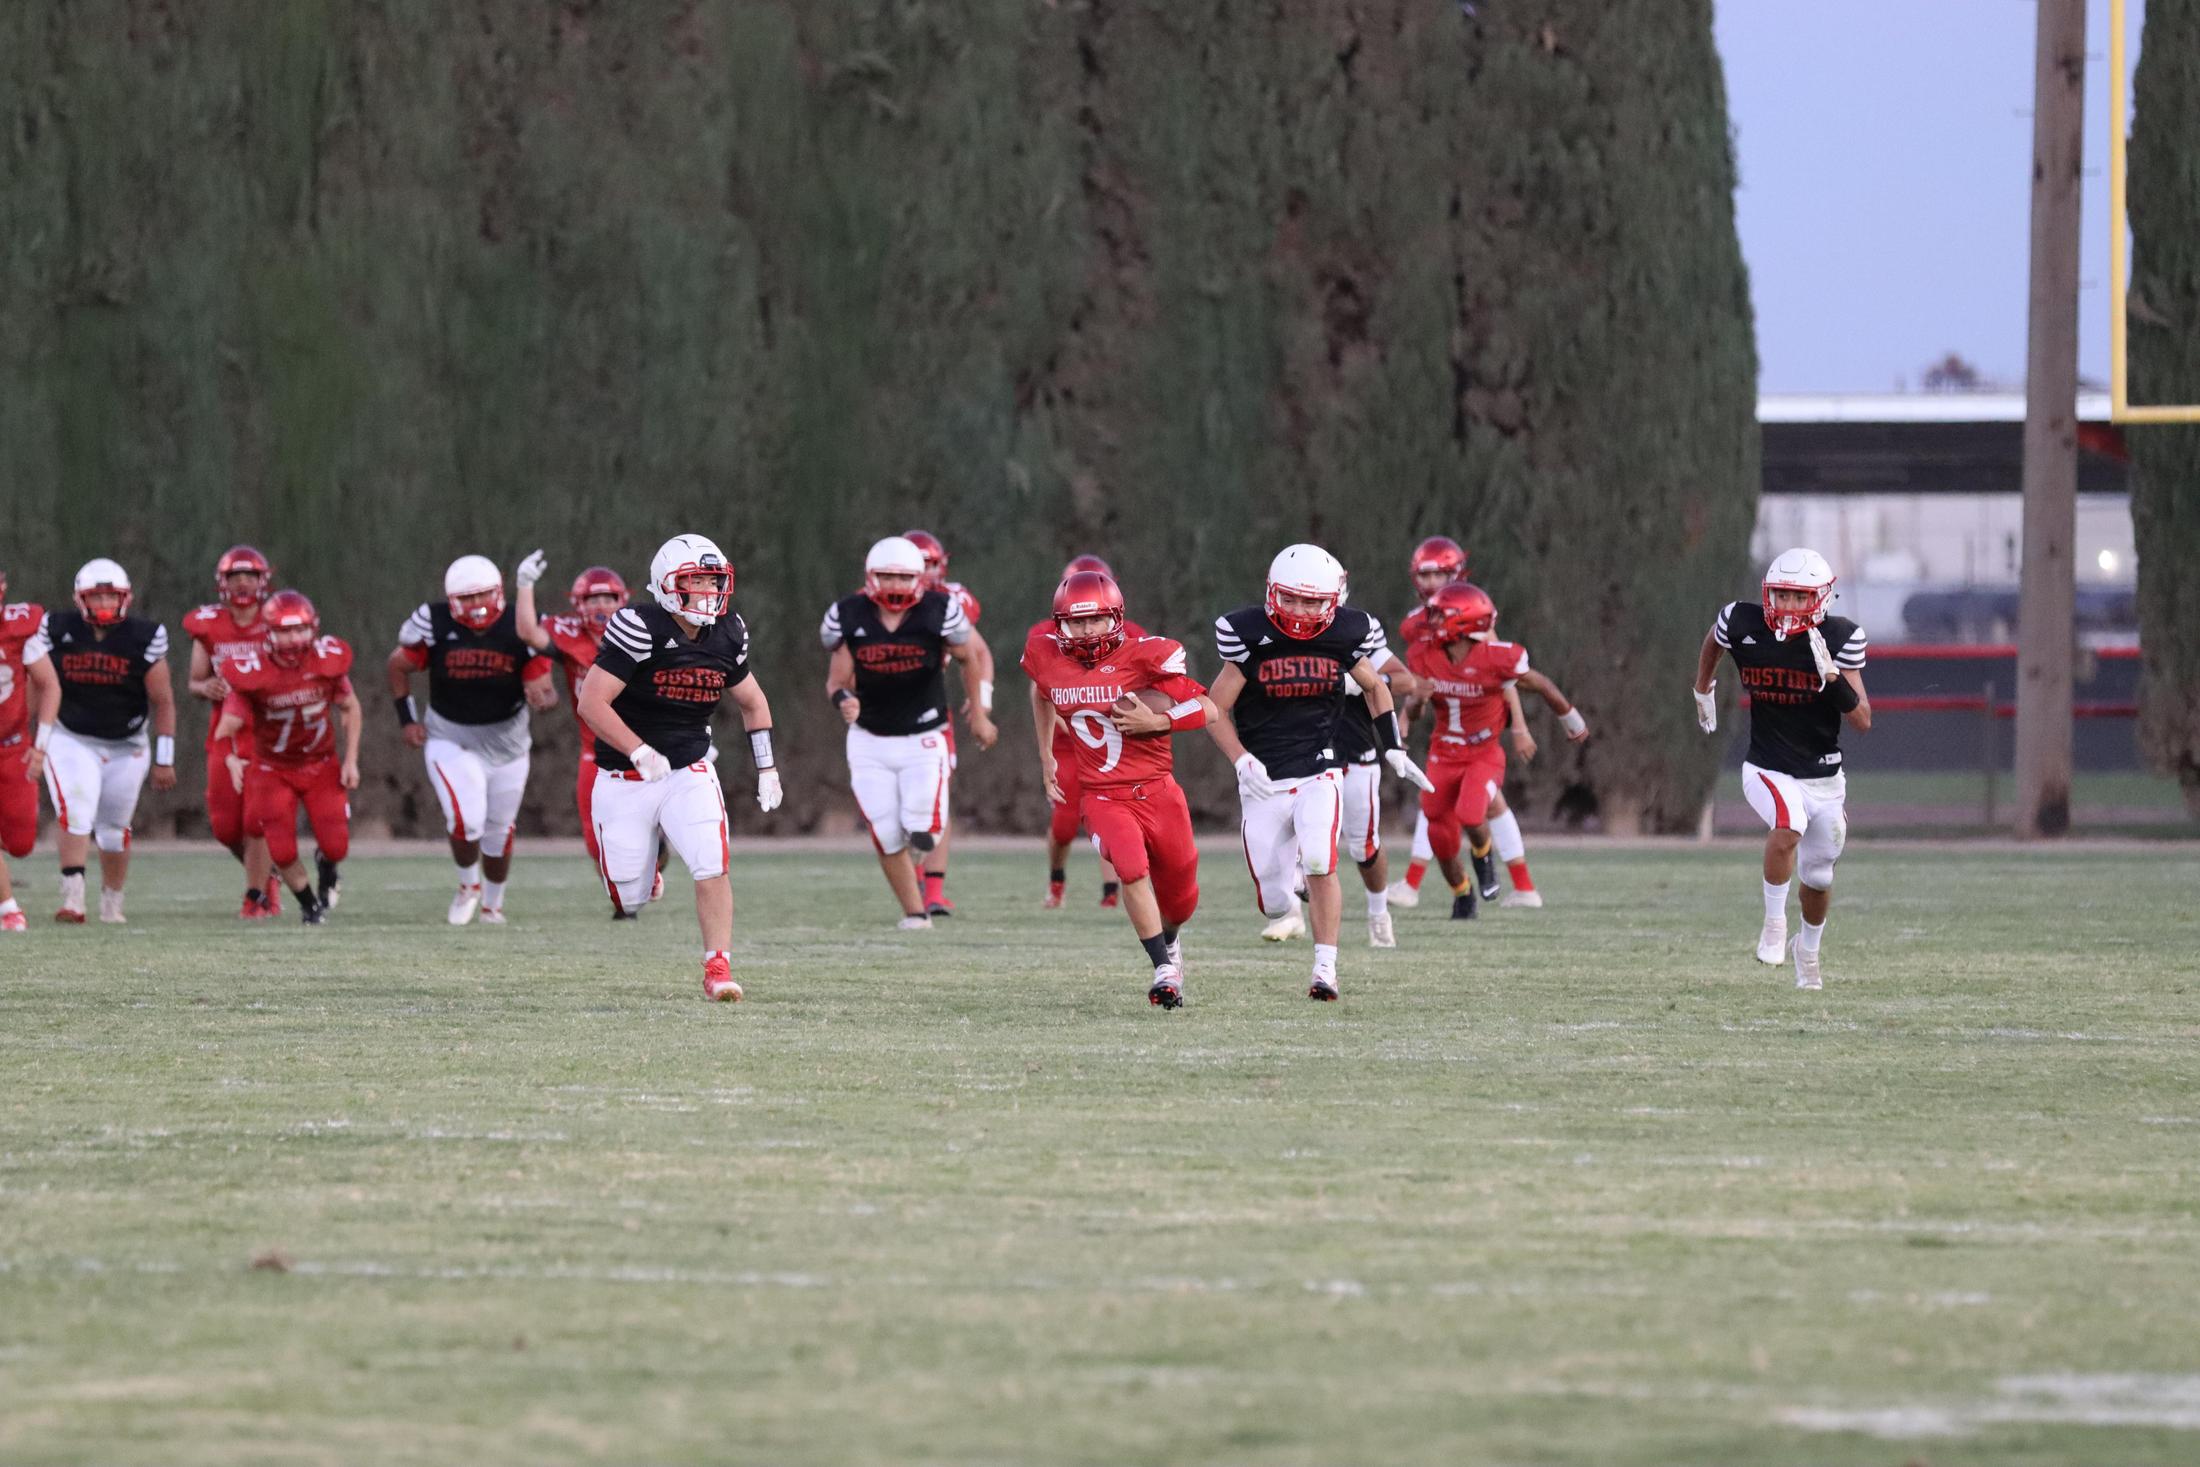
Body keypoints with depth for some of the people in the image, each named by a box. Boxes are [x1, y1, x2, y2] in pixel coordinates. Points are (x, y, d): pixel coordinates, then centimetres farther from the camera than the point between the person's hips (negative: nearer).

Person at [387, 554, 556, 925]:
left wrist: (541, 695, -33)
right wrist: (407, 720, -3)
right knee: (466, 820, -21)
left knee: (499, 830, 13)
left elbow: (540, 688, -9)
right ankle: (468, 885, 10)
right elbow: (397, 666, 1)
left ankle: (492, 903, 38)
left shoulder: (521, 628, -15)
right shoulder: (434, 624, -17)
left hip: (505, 743, 2)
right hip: (450, 739, -2)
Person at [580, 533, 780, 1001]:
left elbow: (752, 704, 18)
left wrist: (767, 769, 9)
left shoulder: (727, 636, 1)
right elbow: (591, 703, -21)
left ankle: (717, 970, -13)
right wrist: (639, 752, -28)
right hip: (625, 781, -3)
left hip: (690, 772, 3)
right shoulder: (638, 630, -18)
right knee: (629, 898, 4)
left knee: (713, 869, -19)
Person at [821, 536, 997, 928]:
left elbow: (973, 656, 5)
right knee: (888, 838, -1)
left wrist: (979, 711, 8)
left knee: (923, 833, -15)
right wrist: (843, 700, -24)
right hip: (870, 741, 1)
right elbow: (837, 680, -1)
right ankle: (914, 912, 17)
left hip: (923, 738, -1)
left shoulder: (939, 611, -13)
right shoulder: (848, 617, -9)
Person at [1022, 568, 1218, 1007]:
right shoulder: (1046, 658, -2)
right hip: (1101, 797, 0)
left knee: (1180, 895, 13)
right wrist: (1046, 757, 25)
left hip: (1156, 789, 0)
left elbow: (1208, 709, -10)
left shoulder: (1143, 656, -13)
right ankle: (1163, 970, -20)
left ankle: (1169, 939, 49)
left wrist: (1157, 721, -23)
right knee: (1132, 868, -27)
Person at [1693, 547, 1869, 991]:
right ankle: (1774, 922, -12)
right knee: (1788, 828, -33)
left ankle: (1808, 949, 46)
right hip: (1768, 771, -2)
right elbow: (1714, 640, 14)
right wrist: (1703, 689, 24)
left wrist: (1832, 677, -29)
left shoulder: (1840, 639, -14)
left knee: (1817, 878, 16)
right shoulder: (1742, 625, -13)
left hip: (1823, 777, 2)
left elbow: (1862, 721, -15)